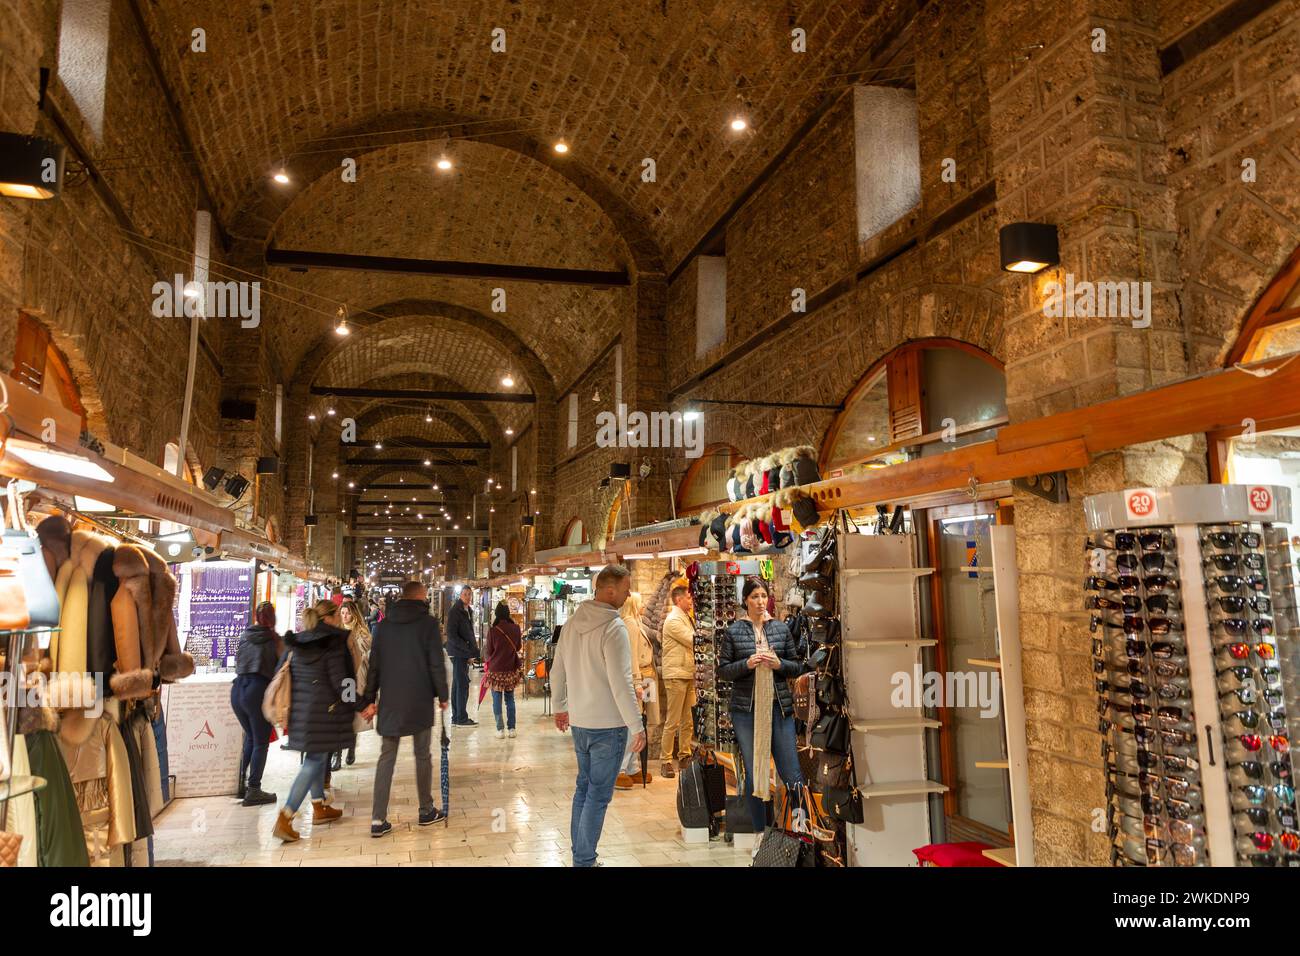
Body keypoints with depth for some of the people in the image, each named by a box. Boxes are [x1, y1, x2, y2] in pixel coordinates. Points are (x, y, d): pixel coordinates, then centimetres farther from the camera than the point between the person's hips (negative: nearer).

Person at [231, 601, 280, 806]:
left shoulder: (244, 636, 12)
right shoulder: (274, 639, -1)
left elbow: (236, 662, 19)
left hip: (237, 688, 5)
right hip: (259, 690, -5)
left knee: (250, 738, 22)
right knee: (261, 742, 3)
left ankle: (240, 784, 22)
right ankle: (253, 790, 0)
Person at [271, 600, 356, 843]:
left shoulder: (297, 643, 9)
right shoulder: (333, 643, -13)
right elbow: (339, 681, -15)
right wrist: (357, 704, -6)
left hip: (300, 710, 8)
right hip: (324, 710, -8)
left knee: (315, 757, 21)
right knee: (314, 761, -3)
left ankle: (319, 808, 31)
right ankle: (285, 817, -11)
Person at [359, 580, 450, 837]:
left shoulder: (384, 625, 6)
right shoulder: (428, 623, -6)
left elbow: (374, 665, 7)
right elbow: (436, 664, -8)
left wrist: (370, 699, 12)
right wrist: (442, 695, 1)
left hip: (390, 701, 3)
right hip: (420, 700, -3)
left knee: (386, 757, 7)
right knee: (422, 755, 10)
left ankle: (378, 819, 3)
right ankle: (426, 811, 20)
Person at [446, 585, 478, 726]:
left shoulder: (467, 611, 15)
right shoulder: (455, 611, -13)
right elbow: (452, 635, -18)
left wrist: (473, 649, 11)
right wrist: (469, 650, -19)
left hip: (464, 653, 9)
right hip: (458, 652, -9)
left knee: (457, 684, 13)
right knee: (462, 684, -7)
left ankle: (456, 718, 19)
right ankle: (461, 718, -2)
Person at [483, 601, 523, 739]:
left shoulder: (493, 631, -13)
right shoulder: (515, 629, -5)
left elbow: (488, 652, -3)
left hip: (496, 669, -3)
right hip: (511, 670, 3)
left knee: (497, 699, 6)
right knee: (510, 698, 13)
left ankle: (500, 729, 6)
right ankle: (511, 728, 14)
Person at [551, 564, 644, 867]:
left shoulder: (573, 623, 4)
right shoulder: (613, 628, -20)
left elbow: (557, 670, 12)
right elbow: (621, 683, -22)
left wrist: (560, 707, 24)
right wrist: (637, 726, -16)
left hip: (579, 721, 8)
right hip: (608, 724, -8)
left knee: (584, 786, 20)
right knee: (598, 795, 3)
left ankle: (580, 853, 30)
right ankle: (584, 860, 11)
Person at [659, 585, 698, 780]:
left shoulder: (686, 618, 15)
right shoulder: (673, 620, -13)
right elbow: (694, 641, -17)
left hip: (688, 674, 9)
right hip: (676, 675, -9)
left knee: (687, 720, 13)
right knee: (672, 721, -4)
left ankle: (685, 756, 22)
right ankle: (666, 761, 2)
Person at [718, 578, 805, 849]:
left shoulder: (781, 629, 5)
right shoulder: (733, 631, 0)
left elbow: (797, 667, 9)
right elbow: (722, 671, 1)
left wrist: (779, 664, -11)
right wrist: (746, 664, -15)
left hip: (779, 706, 1)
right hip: (746, 709, -1)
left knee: (792, 773, -1)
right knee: (753, 773, 8)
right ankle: (760, 833, 21)